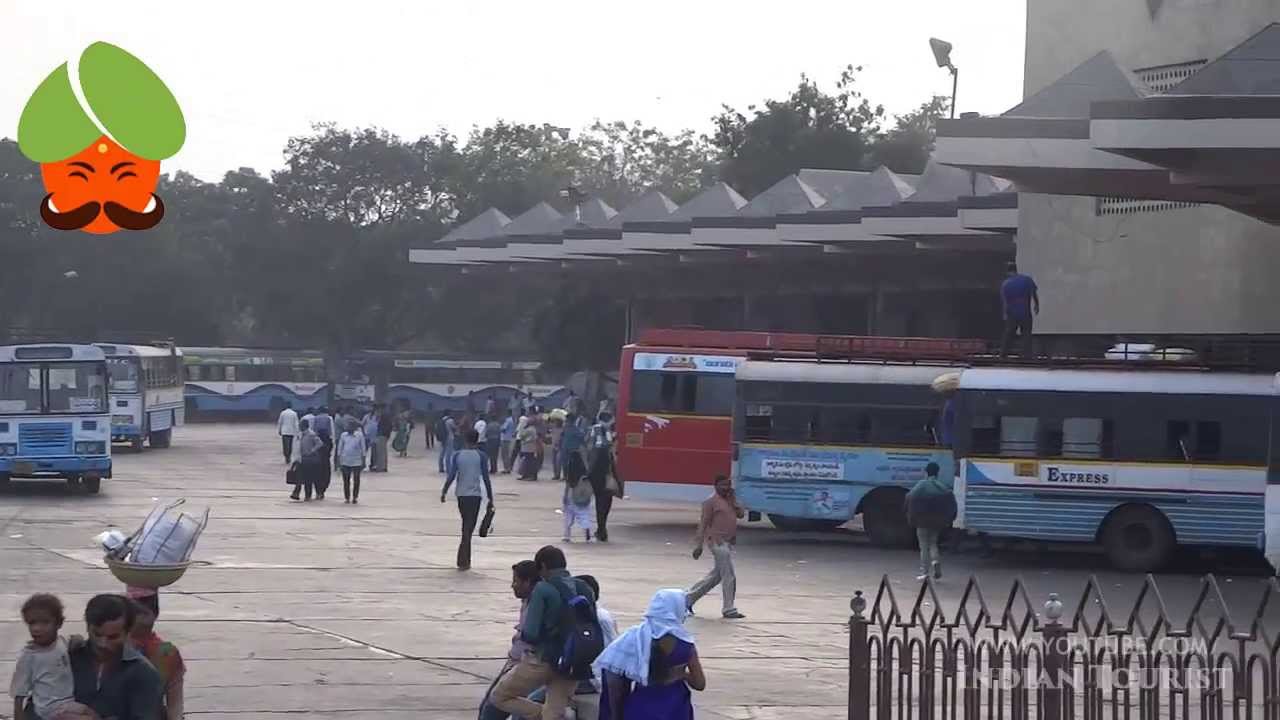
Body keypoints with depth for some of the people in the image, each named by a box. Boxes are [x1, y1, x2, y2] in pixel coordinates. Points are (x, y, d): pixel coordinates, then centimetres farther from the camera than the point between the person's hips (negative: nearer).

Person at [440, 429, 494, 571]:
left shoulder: (457, 455, -1)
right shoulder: (481, 456, -6)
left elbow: (451, 476, -3)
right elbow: (486, 478, -6)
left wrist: (444, 492, 10)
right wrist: (490, 499, -1)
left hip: (461, 494, 3)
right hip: (475, 495, -3)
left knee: (466, 525, 18)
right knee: (469, 527, -2)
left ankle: (465, 560, 20)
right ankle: (463, 561, -10)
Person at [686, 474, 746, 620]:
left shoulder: (730, 501, 16)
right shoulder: (711, 502, -7)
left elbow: (741, 514, 5)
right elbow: (703, 523, -10)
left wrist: (733, 500, -4)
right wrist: (699, 545, -15)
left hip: (728, 543, 9)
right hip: (718, 542, -9)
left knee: (716, 575, 15)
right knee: (729, 577, -9)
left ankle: (690, 597, 25)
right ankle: (729, 610, -3)